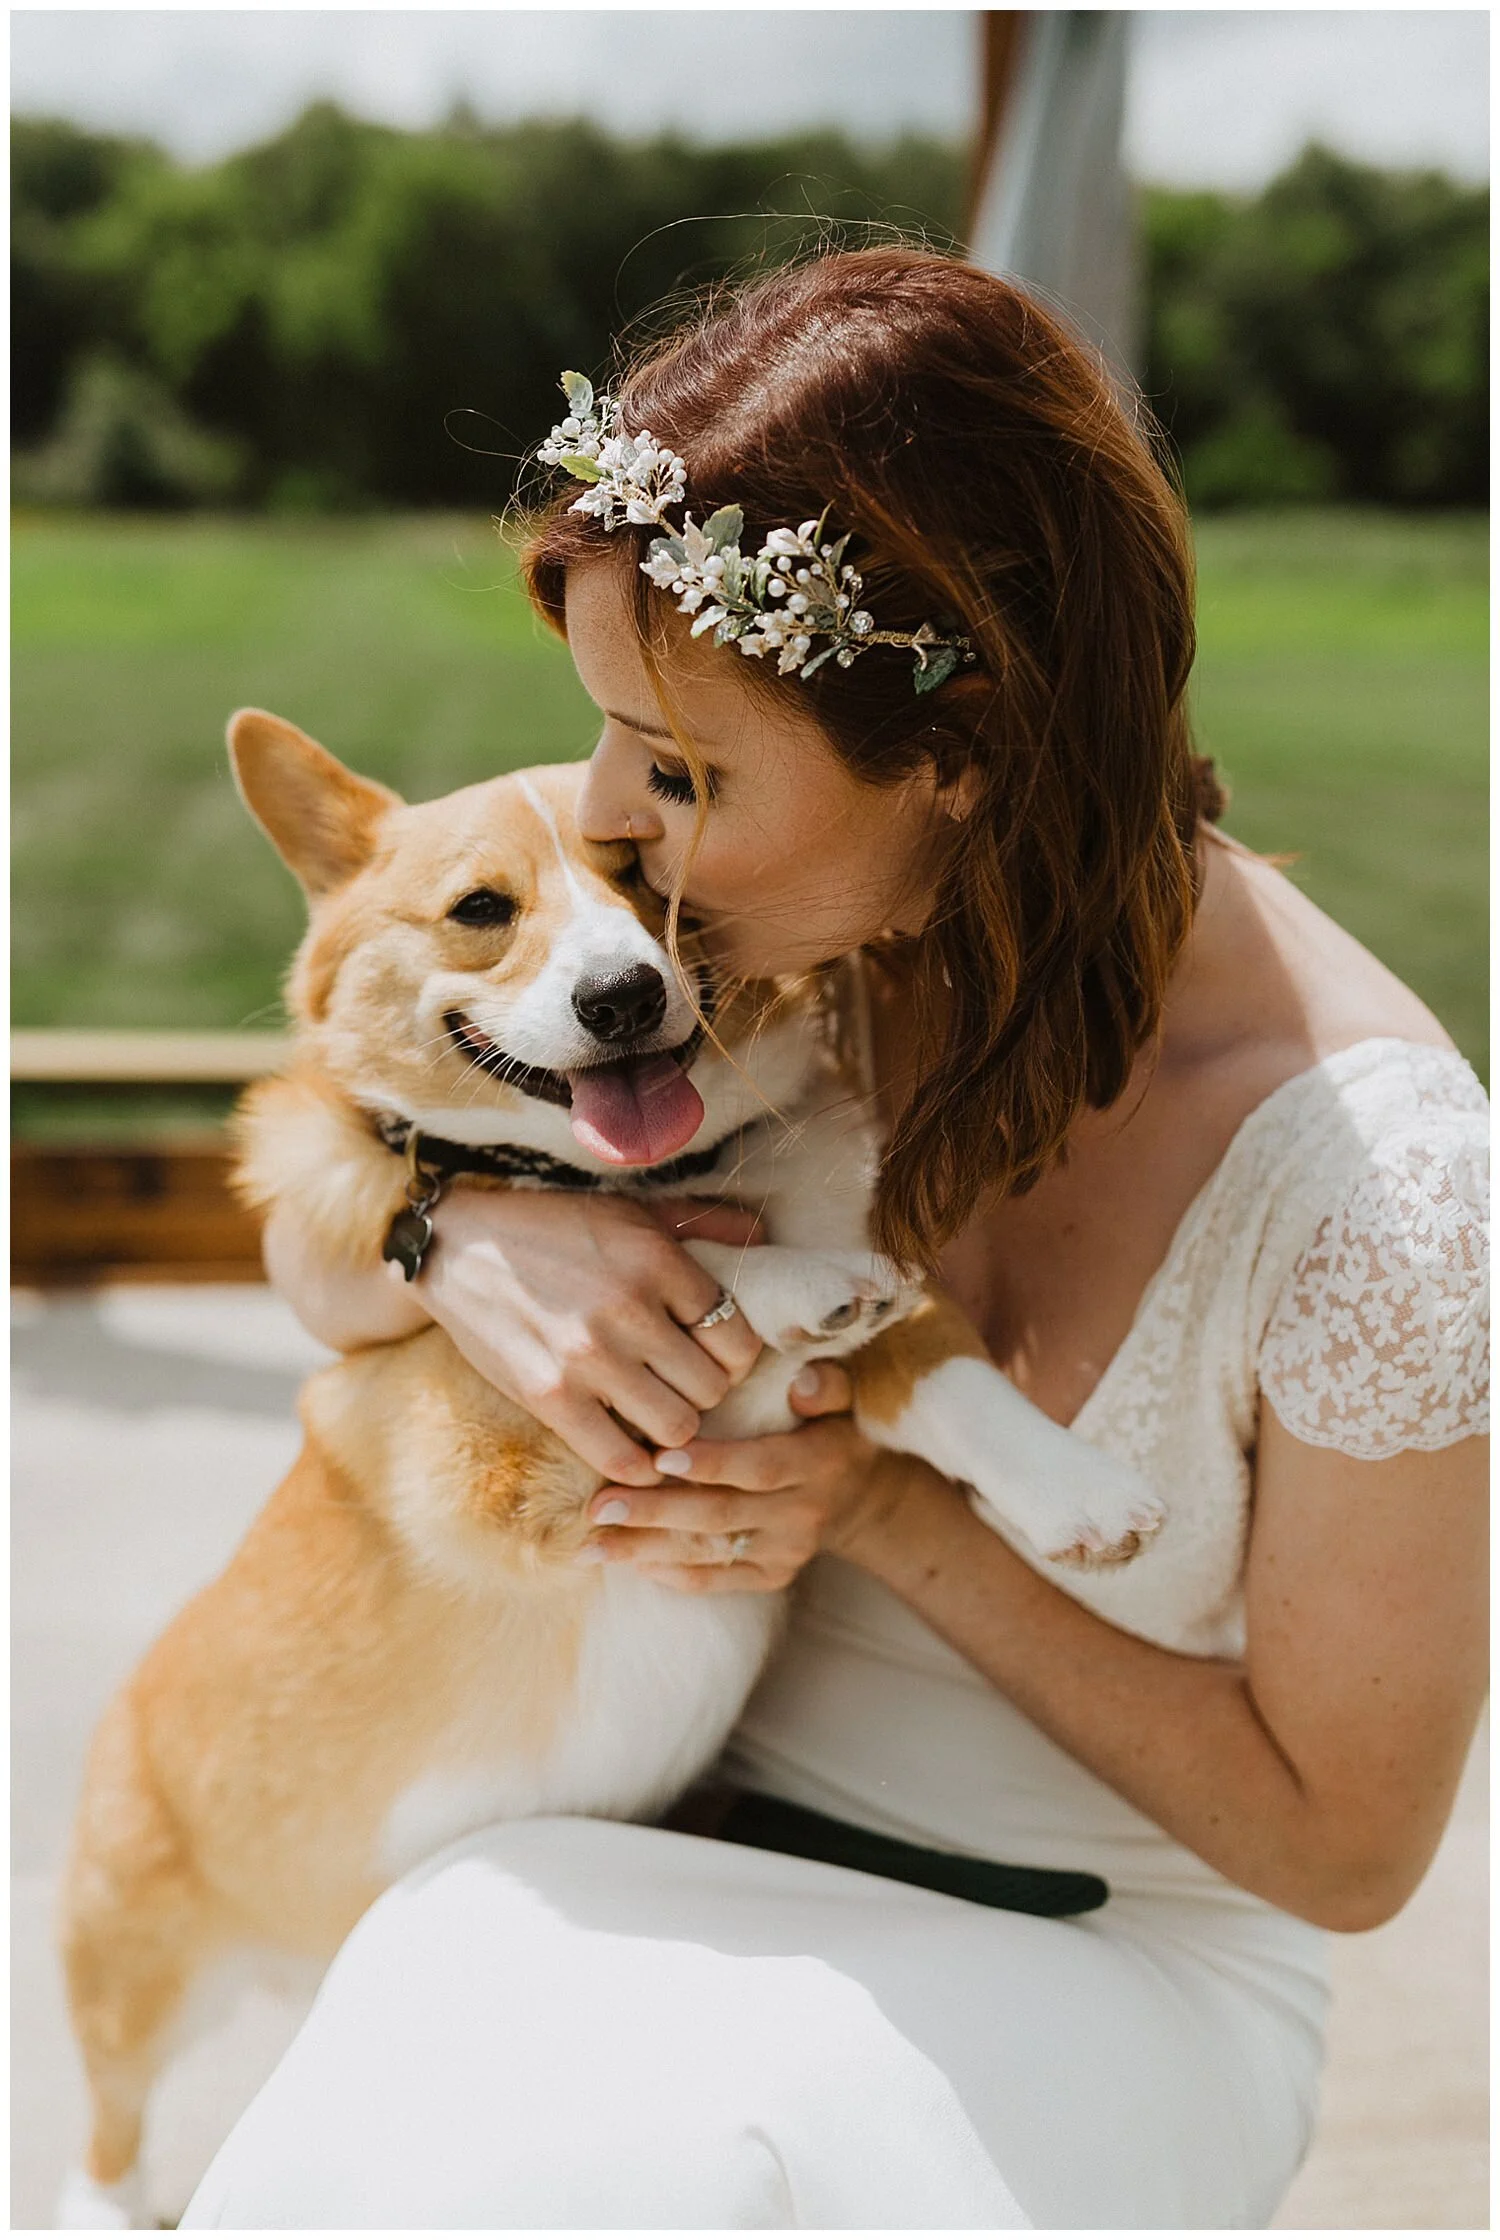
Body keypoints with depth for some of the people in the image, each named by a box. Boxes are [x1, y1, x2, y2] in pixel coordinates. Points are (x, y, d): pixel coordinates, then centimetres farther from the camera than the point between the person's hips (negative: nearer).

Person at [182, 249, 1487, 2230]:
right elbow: (308, 1248, 4)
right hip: (689, 1855, 3)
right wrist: (462, 1241, -20)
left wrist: (900, 1520, -18)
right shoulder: (801, 945, -9)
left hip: (1122, 1974, -3)